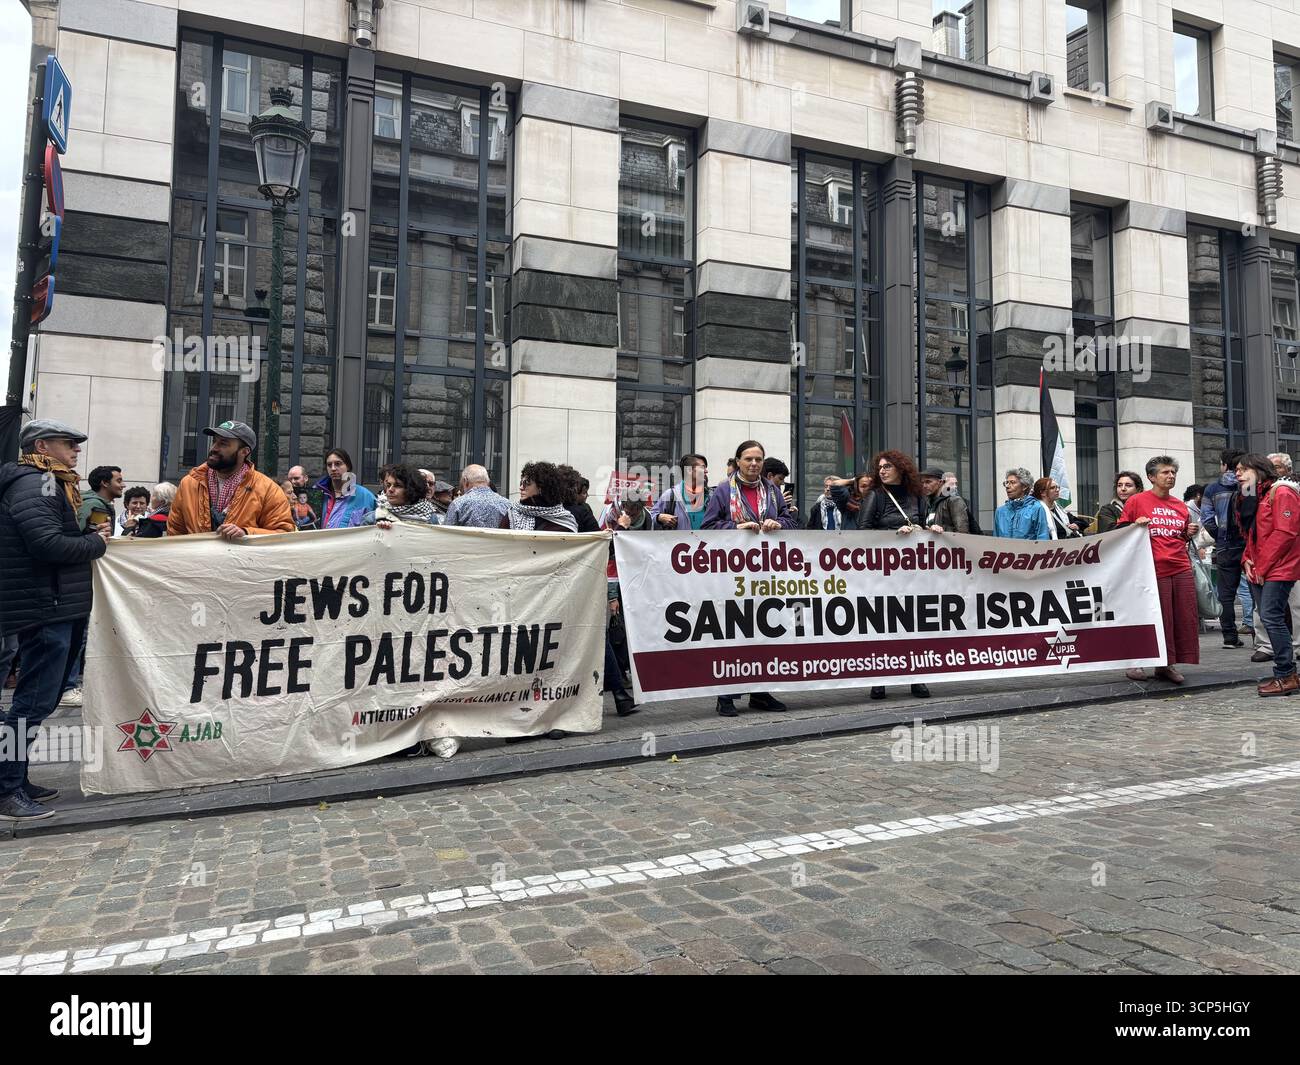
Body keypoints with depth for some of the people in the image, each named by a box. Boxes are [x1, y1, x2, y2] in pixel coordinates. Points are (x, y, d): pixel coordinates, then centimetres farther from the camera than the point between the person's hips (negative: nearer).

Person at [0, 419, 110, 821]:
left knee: (37, 701, 17)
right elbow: (49, 545, -24)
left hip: (57, 610, 11)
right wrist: (96, 542, -10)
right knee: (34, 702, -7)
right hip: (46, 611, -11)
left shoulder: (48, 483, 20)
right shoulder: (33, 484, -13)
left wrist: (88, 534, 4)